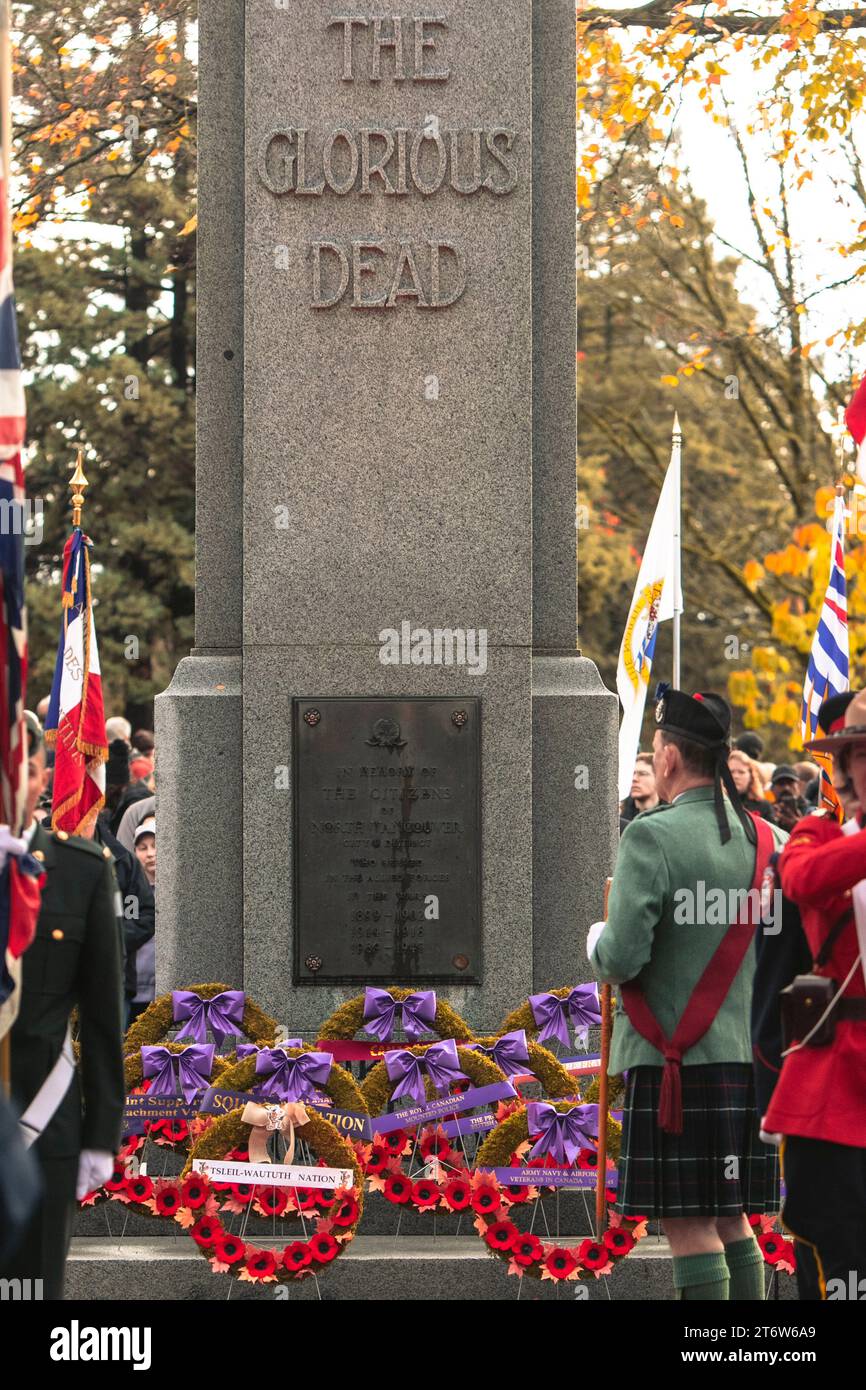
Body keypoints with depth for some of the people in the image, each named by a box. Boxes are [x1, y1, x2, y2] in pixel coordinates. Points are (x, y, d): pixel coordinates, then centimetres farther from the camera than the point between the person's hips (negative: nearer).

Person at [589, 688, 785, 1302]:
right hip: (747, 1061, 7)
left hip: (672, 1061, -7)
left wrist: (598, 941, 4)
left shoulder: (652, 837, -12)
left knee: (689, 1225, -3)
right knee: (731, 1219, 15)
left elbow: (622, 958, -17)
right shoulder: (766, 840, 7)